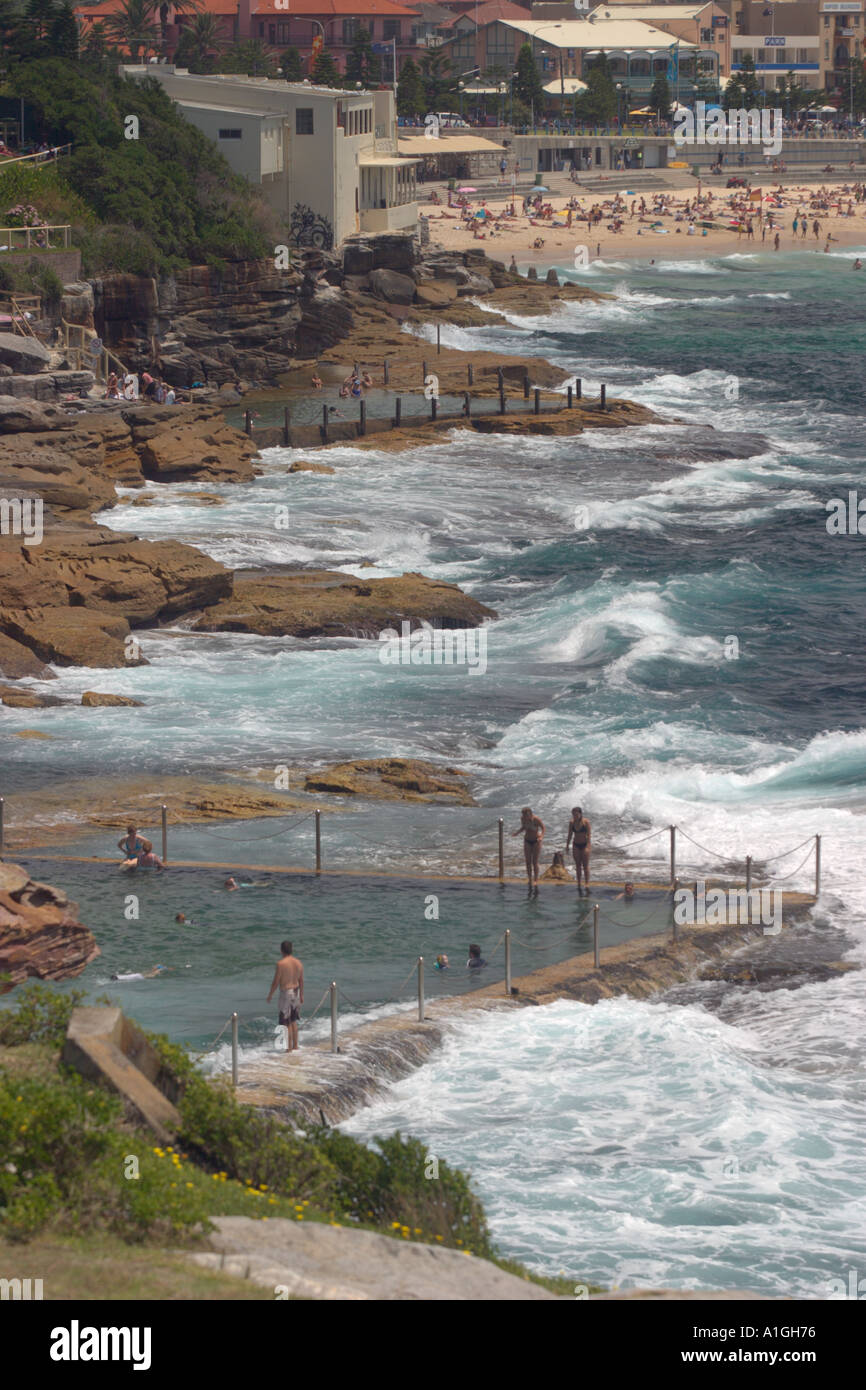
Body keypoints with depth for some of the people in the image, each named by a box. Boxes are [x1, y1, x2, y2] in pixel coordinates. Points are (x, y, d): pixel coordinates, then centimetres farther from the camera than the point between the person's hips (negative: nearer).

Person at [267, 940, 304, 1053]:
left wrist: (270, 995, -2)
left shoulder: (281, 963, -17)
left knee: (287, 1023, 0)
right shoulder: (298, 963, 2)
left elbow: (276, 981, -14)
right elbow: (301, 981, 10)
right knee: (293, 1021, 20)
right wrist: (301, 995, 21)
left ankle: (289, 1048, 2)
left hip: (286, 993, -7)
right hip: (296, 992, 7)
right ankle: (295, 1045, 24)